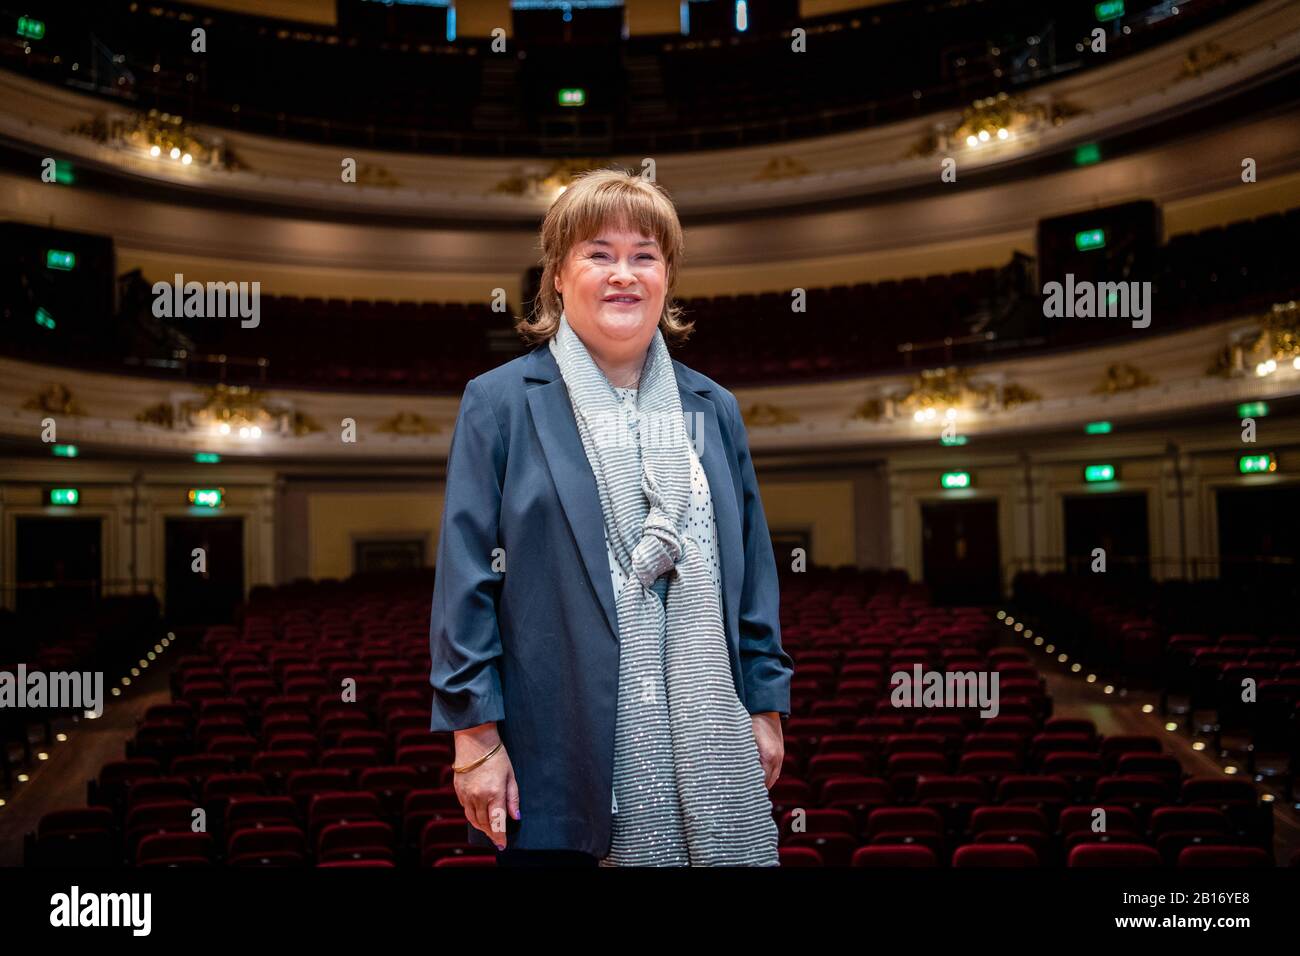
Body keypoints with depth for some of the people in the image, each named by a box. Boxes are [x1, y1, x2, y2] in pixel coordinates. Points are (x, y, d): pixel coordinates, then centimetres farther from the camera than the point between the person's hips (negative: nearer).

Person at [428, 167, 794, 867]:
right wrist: (474, 733, -8)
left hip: (705, 750, 4)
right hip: (563, 756, -3)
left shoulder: (713, 409, 11)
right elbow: (466, 579, -4)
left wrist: (766, 706, 9)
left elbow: (752, 569, 13)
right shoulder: (498, 403, -1)